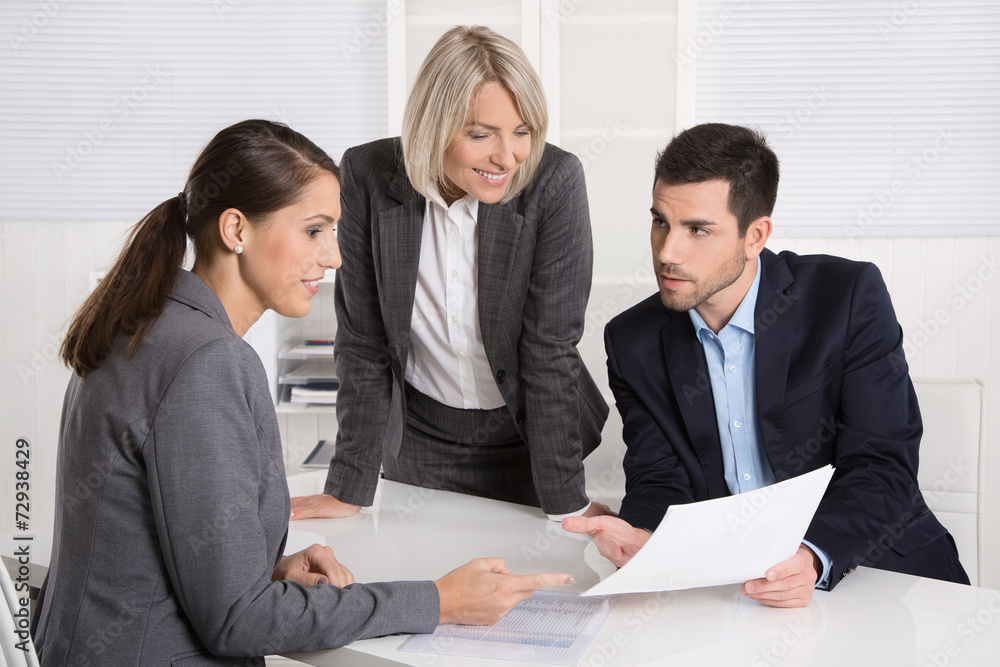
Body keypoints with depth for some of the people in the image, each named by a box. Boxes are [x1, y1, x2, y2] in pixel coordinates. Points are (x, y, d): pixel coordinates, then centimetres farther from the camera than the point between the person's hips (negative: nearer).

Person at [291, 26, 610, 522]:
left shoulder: (555, 183, -22)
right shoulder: (369, 175, -17)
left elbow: (550, 350, -20)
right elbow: (363, 343, -11)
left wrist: (567, 505, -19)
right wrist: (350, 487, -10)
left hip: (530, 439, -1)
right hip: (419, 441, 2)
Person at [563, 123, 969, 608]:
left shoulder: (850, 296, -7)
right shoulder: (632, 343, 3)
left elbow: (883, 468, -11)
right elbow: (659, 482, 1)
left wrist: (813, 557, -29)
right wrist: (639, 535, -23)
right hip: (722, 585, 2)